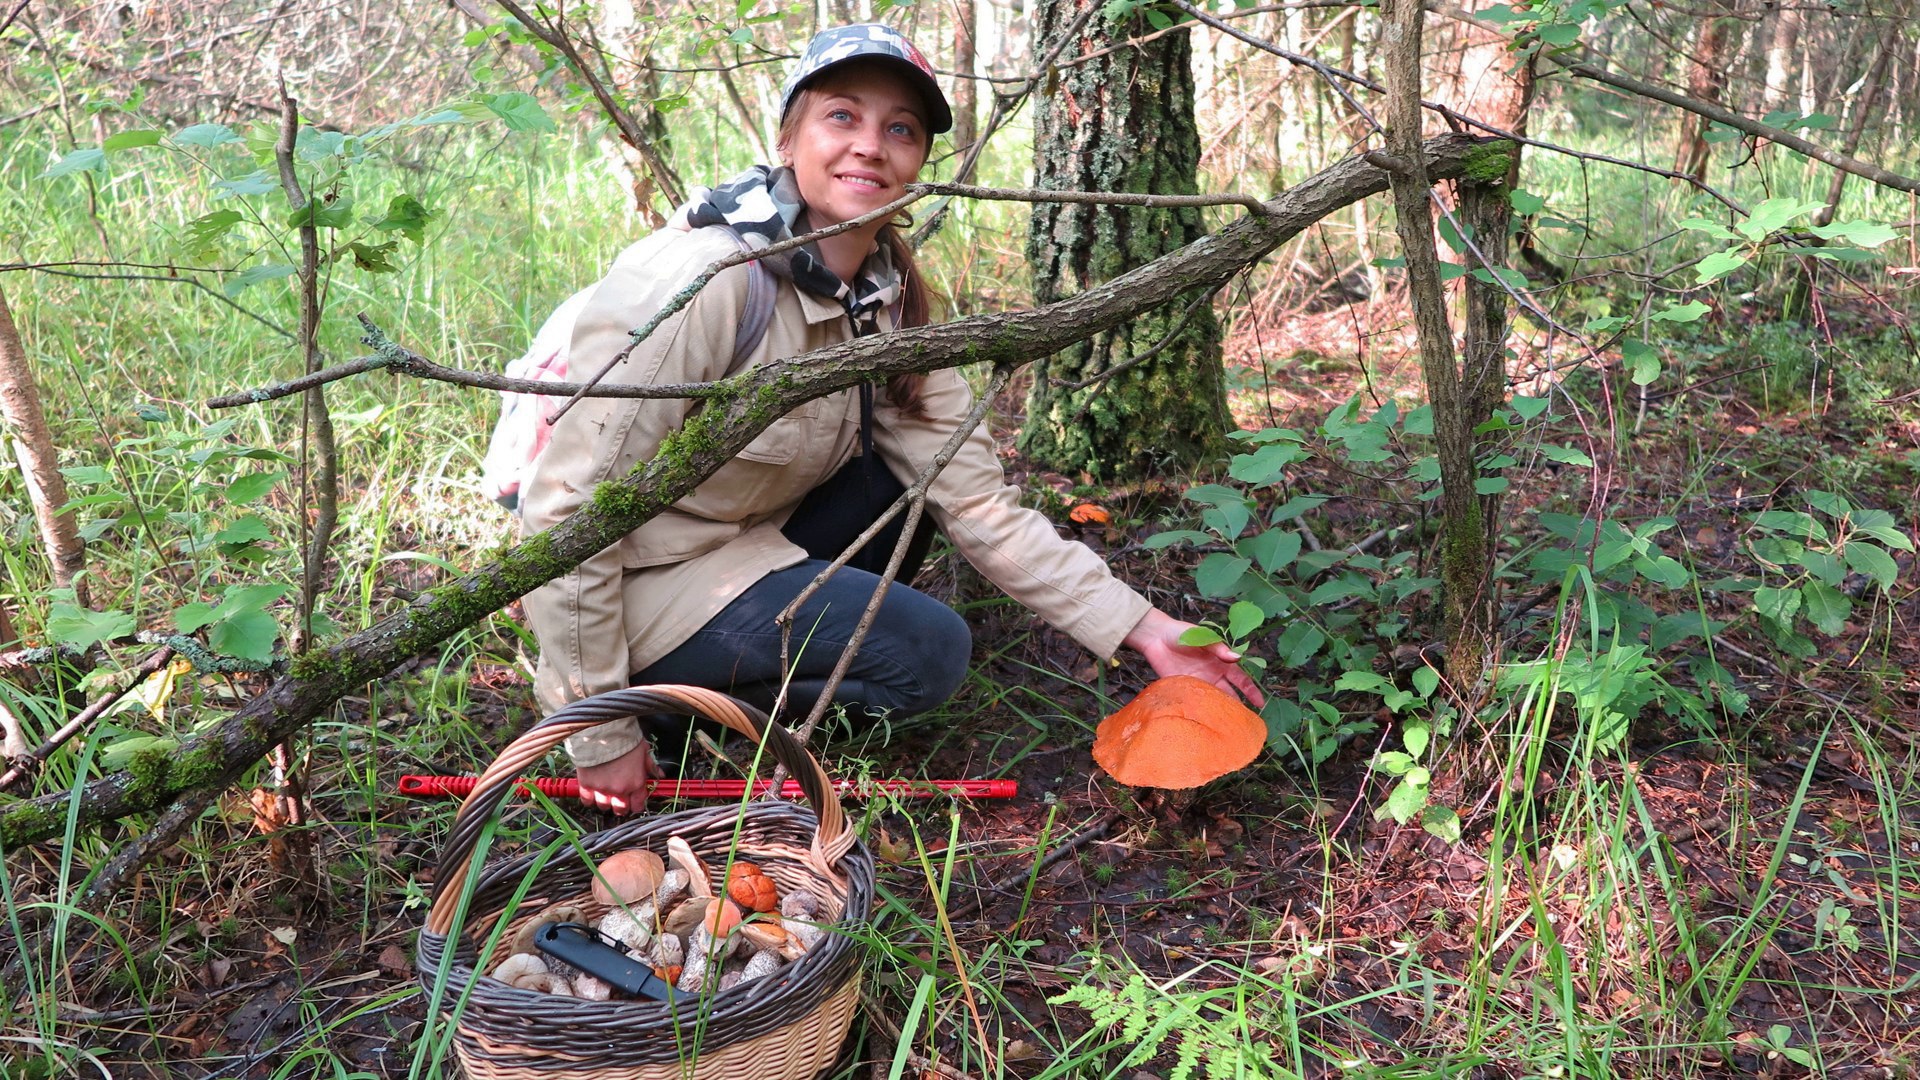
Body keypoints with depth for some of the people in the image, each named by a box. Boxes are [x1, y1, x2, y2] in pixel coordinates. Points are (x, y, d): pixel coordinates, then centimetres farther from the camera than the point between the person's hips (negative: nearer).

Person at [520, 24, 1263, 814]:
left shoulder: (889, 306, -5)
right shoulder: (703, 279, -28)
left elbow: (979, 505, -8)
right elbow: (566, 511, -27)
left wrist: (1140, 626, -15)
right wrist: (600, 739, -22)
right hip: (642, 588, -7)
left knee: (913, 469, -6)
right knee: (927, 652, -14)